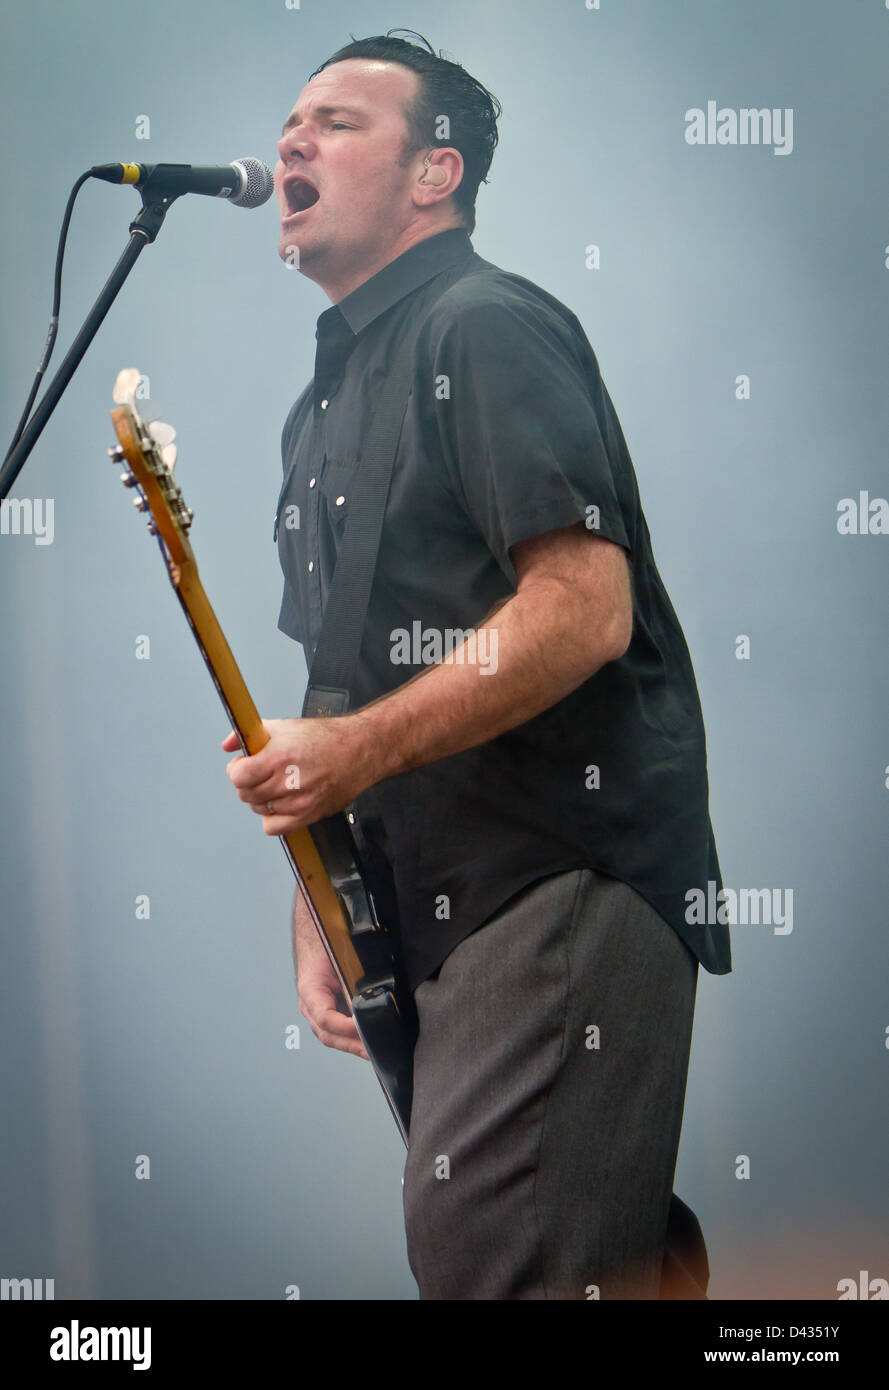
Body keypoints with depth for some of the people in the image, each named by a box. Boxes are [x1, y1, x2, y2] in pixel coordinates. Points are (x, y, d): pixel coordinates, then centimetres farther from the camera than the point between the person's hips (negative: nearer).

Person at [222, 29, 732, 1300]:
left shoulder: (484, 329, -8)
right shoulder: (323, 403, 21)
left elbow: (587, 611, -20)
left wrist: (361, 748, -21)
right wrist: (317, 914, 15)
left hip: (566, 872, -9)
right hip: (432, 907, 9)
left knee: (481, 1243, -17)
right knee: (611, 1242, 11)